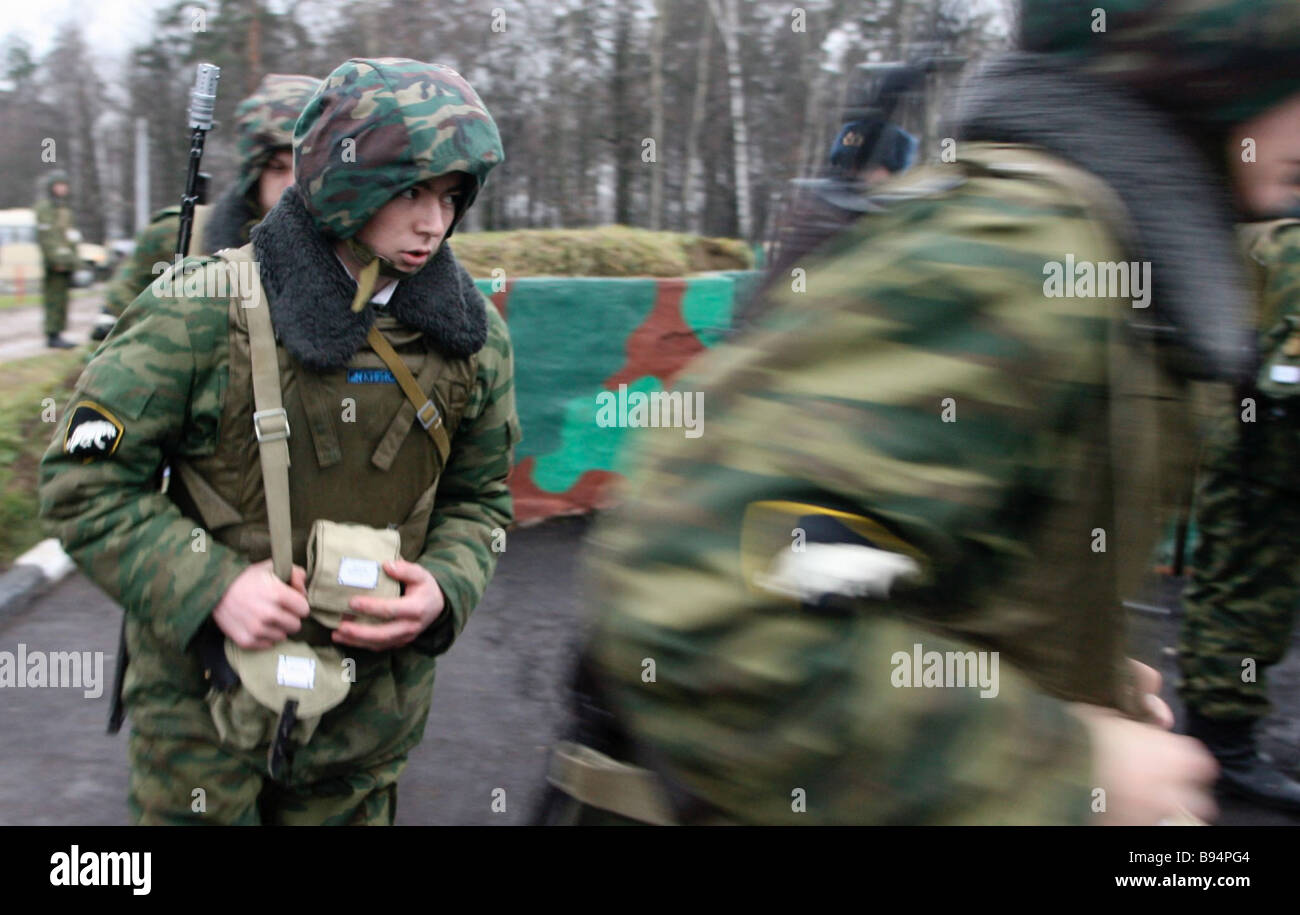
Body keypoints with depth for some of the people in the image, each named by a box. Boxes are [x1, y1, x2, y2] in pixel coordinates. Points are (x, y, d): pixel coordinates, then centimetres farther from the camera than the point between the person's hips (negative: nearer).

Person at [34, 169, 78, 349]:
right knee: (54, 299, -8)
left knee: (62, 300, 8)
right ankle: (52, 336, -8)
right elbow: (45, 236, -15)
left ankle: (57, 335, 12)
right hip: (54, 264, -9)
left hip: (66, 263, 9)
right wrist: (56, 260, -20)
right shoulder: (44, 207, -6)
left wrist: (73, 259, 18)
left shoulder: (64, 208, 21)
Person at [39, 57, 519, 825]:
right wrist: (210, 587, -22)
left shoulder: (472, 335, -4)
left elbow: (480, 499, 7)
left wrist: (444, 590, -13)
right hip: (209, 700, -3)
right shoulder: (206, 310, -15)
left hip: (371, 703, 3)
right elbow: (86, 480, -10)